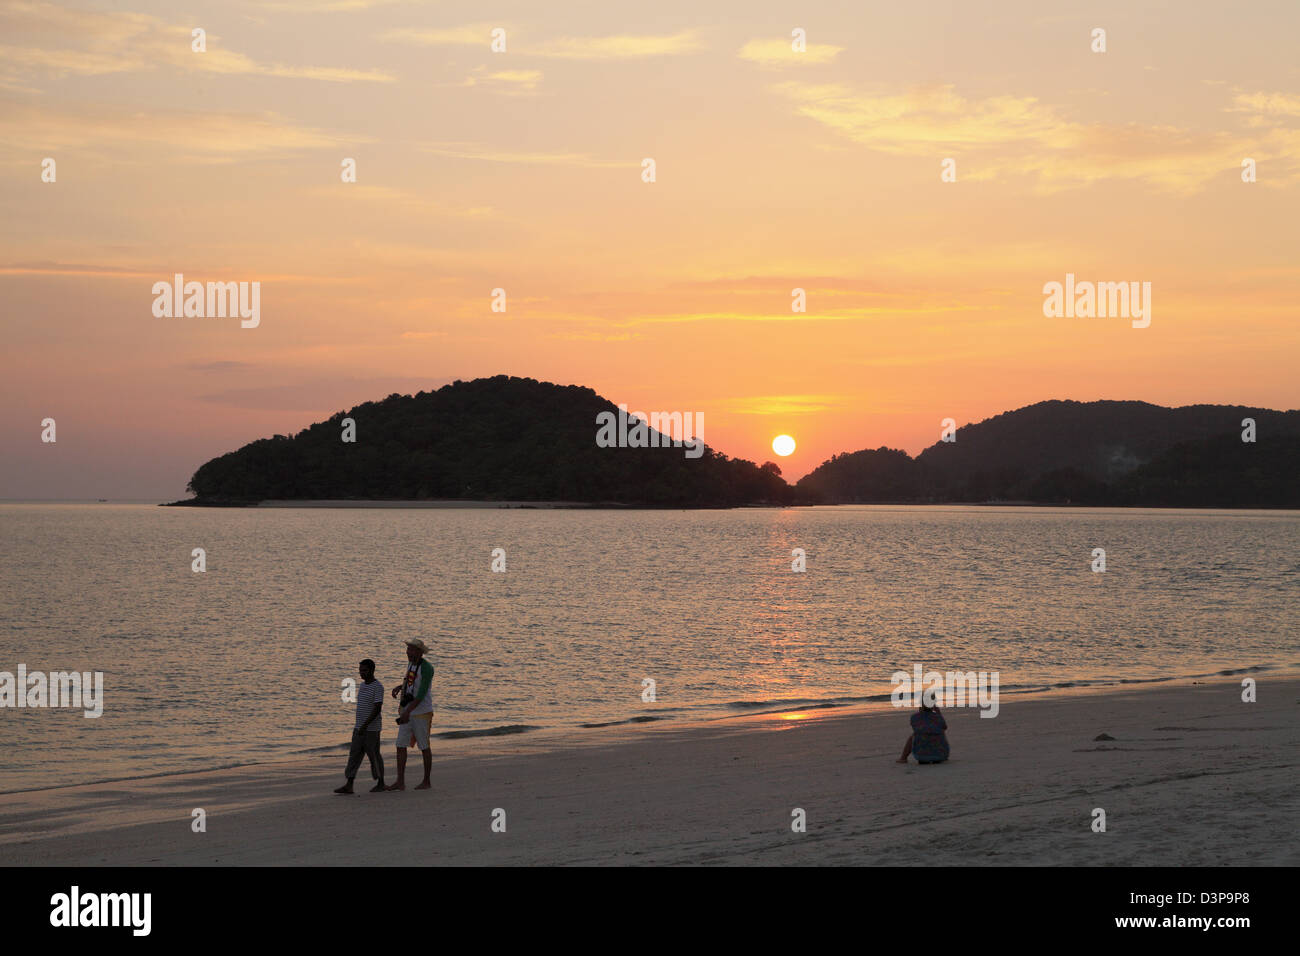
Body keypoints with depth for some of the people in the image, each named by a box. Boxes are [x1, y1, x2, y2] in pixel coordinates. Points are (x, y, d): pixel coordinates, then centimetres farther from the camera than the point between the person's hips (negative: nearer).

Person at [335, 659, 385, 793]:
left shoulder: (378, 687, -14)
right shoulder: (363, 685, 11)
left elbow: (377, 708, -20)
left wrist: (365, 725, -26)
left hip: (372, 729, -7)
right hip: (359, 728, 7)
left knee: (374, 755, 3)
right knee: (354, 755, 0)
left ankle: (381, 783, 18)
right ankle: (349, 785, -3)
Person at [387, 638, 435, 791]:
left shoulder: (427, 668, -18)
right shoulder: (412, 665, 10)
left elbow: (422, 693, -25)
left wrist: (407, 712, -30)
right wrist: (399, 686, 10)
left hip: (422, 713, -8)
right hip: (408, 713, 8)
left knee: (424, 747, 3)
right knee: (400, 745, 0)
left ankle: (426, 782, 15)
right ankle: (400, 782, 1)